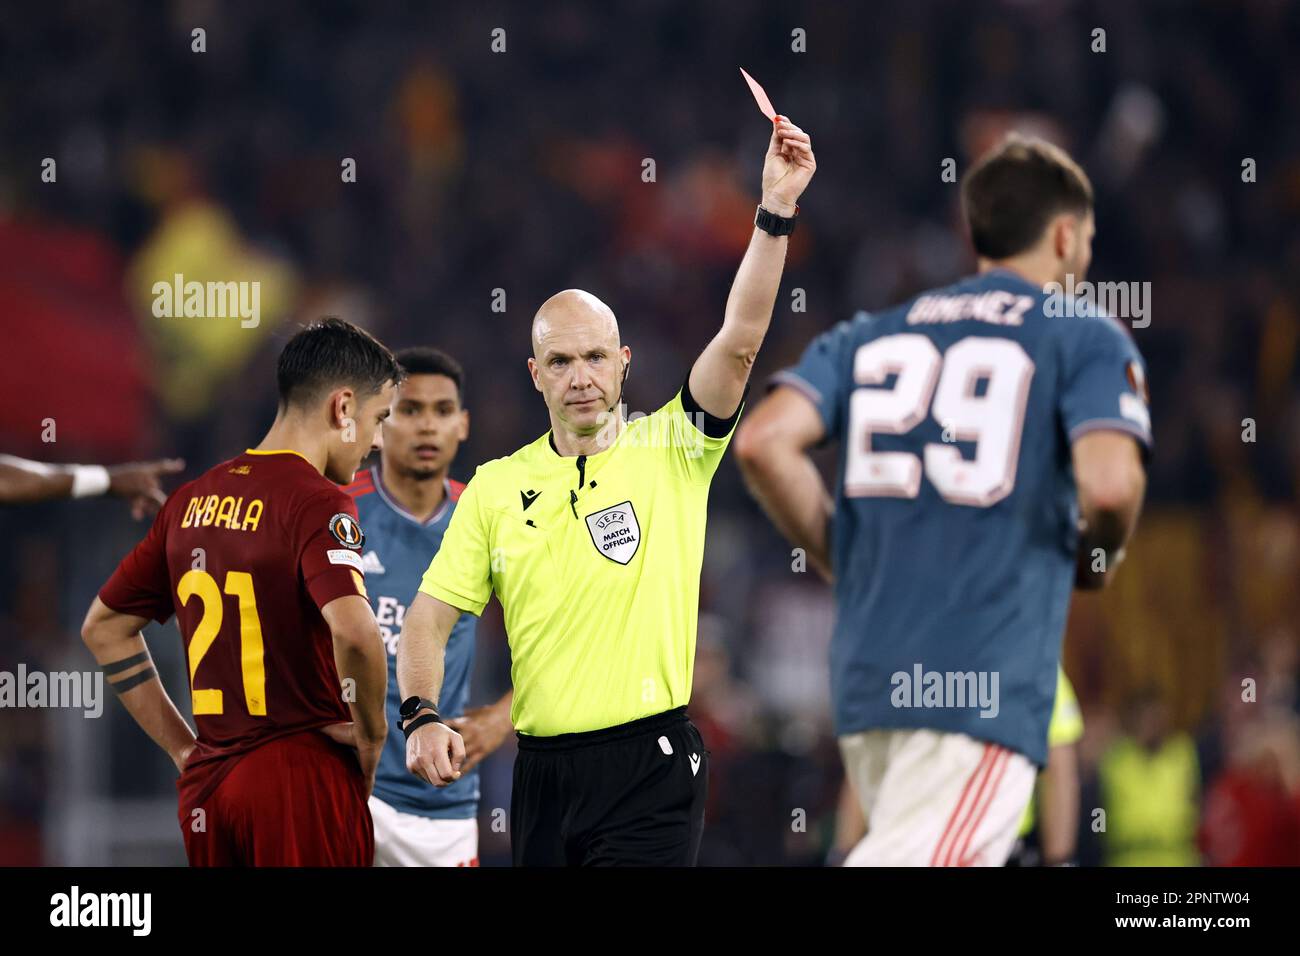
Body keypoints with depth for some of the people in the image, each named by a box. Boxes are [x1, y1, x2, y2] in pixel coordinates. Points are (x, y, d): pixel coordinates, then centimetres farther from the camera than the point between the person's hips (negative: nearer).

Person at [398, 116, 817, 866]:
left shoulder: (669, 451, 0)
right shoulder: (496, 487, 8)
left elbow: (740, 340, -12)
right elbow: (432, 614, 8)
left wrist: (777, 212, -21)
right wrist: (422, 715, -9)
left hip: (652, 770, -4)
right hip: (545, 770, 4)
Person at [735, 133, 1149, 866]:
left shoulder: (869, 337, 18)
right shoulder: (1088, 339, 4)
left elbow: (764, 442, 4)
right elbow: (1109, 483, -13)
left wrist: (848, 563, 15)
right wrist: (1098, 558, 10)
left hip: (865, 670, 6)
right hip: (988, 683, -6)